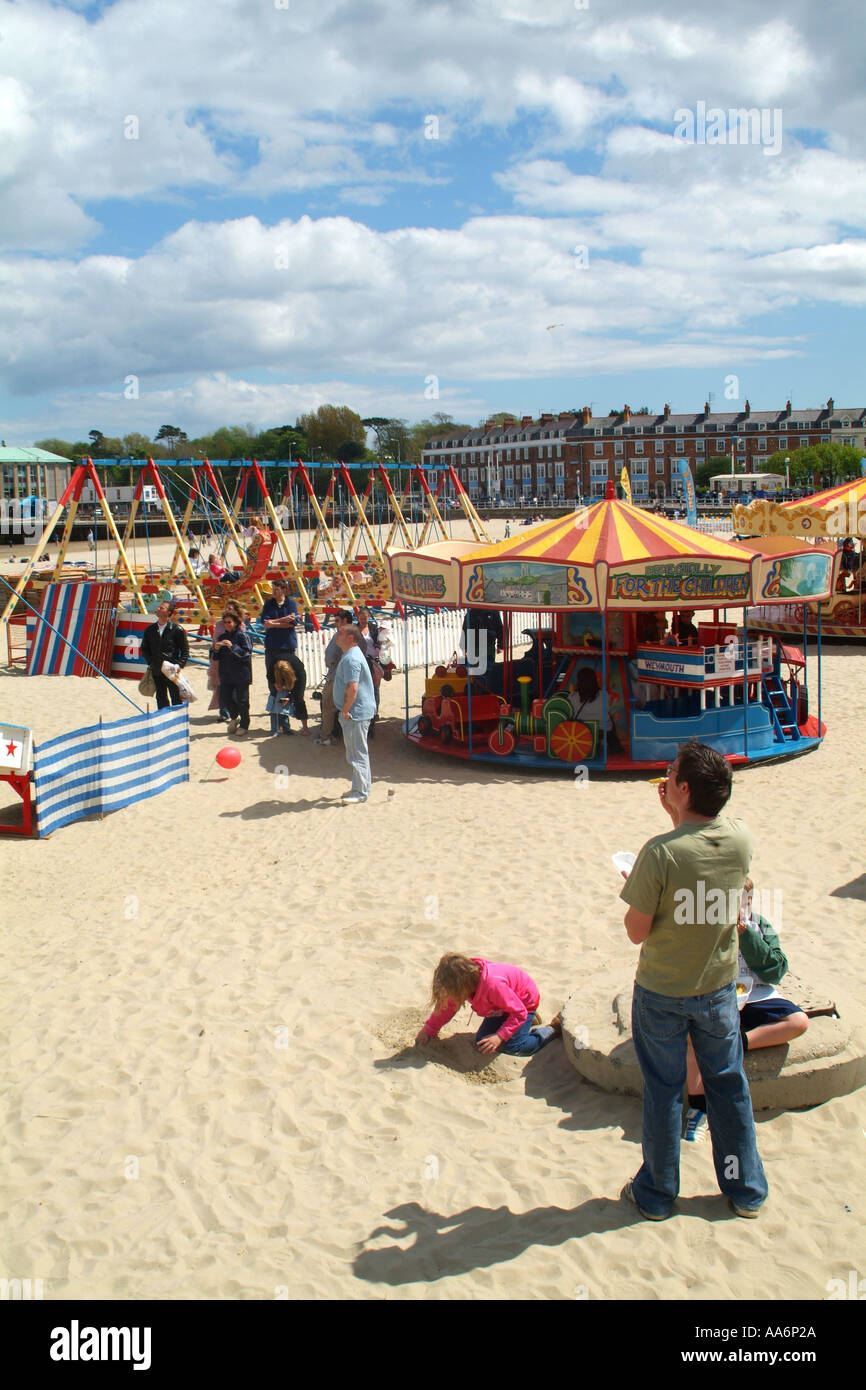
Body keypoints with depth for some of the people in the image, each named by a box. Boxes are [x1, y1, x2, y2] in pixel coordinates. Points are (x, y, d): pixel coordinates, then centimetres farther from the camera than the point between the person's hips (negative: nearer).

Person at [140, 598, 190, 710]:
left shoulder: (177, 629, -5)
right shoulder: (150, 630, 7)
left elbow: (185, 650, -1)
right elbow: (144, 648, 16)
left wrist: (178, 665, -10)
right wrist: (150, 662, 4)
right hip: (156, 671, 4)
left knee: (176, 699, 1)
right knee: (161, 699, 12)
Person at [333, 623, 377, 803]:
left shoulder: (351, 659, -20)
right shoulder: (350, 655, 14)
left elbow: (353, 688, -28)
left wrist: (345, 710, -19)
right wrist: (345, 710, 18)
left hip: (356, 713, -11)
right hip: (355, 712, 11)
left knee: (358, 753, -4)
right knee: (355, 752, 18)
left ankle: (360, 792, 1)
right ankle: (361, 786, 27)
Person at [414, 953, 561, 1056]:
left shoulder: (493, 984, -43)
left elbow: (519, 1013, -34)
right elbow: (448, 1005, -3)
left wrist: (499, 1037, -38)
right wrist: (428, 1030, -6)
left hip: (524, 1001, -8)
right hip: (502, 1006, 8)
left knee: (513, 1048, -19)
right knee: (481, 1042, 4)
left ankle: (553, 1028, 2)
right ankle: (527, 1020, 18)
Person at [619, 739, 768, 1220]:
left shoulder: (660, 853, -25)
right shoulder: (742, 840, -11)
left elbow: (637, 931, -17)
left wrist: (634, 890, 0)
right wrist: (678, 816, 6)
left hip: (662, 992, -3)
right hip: (719, 987, 4)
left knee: (663, 1091, 12)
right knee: (729, 1086, 18)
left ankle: (657, 1194, 27)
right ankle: (747, 1190, 33)